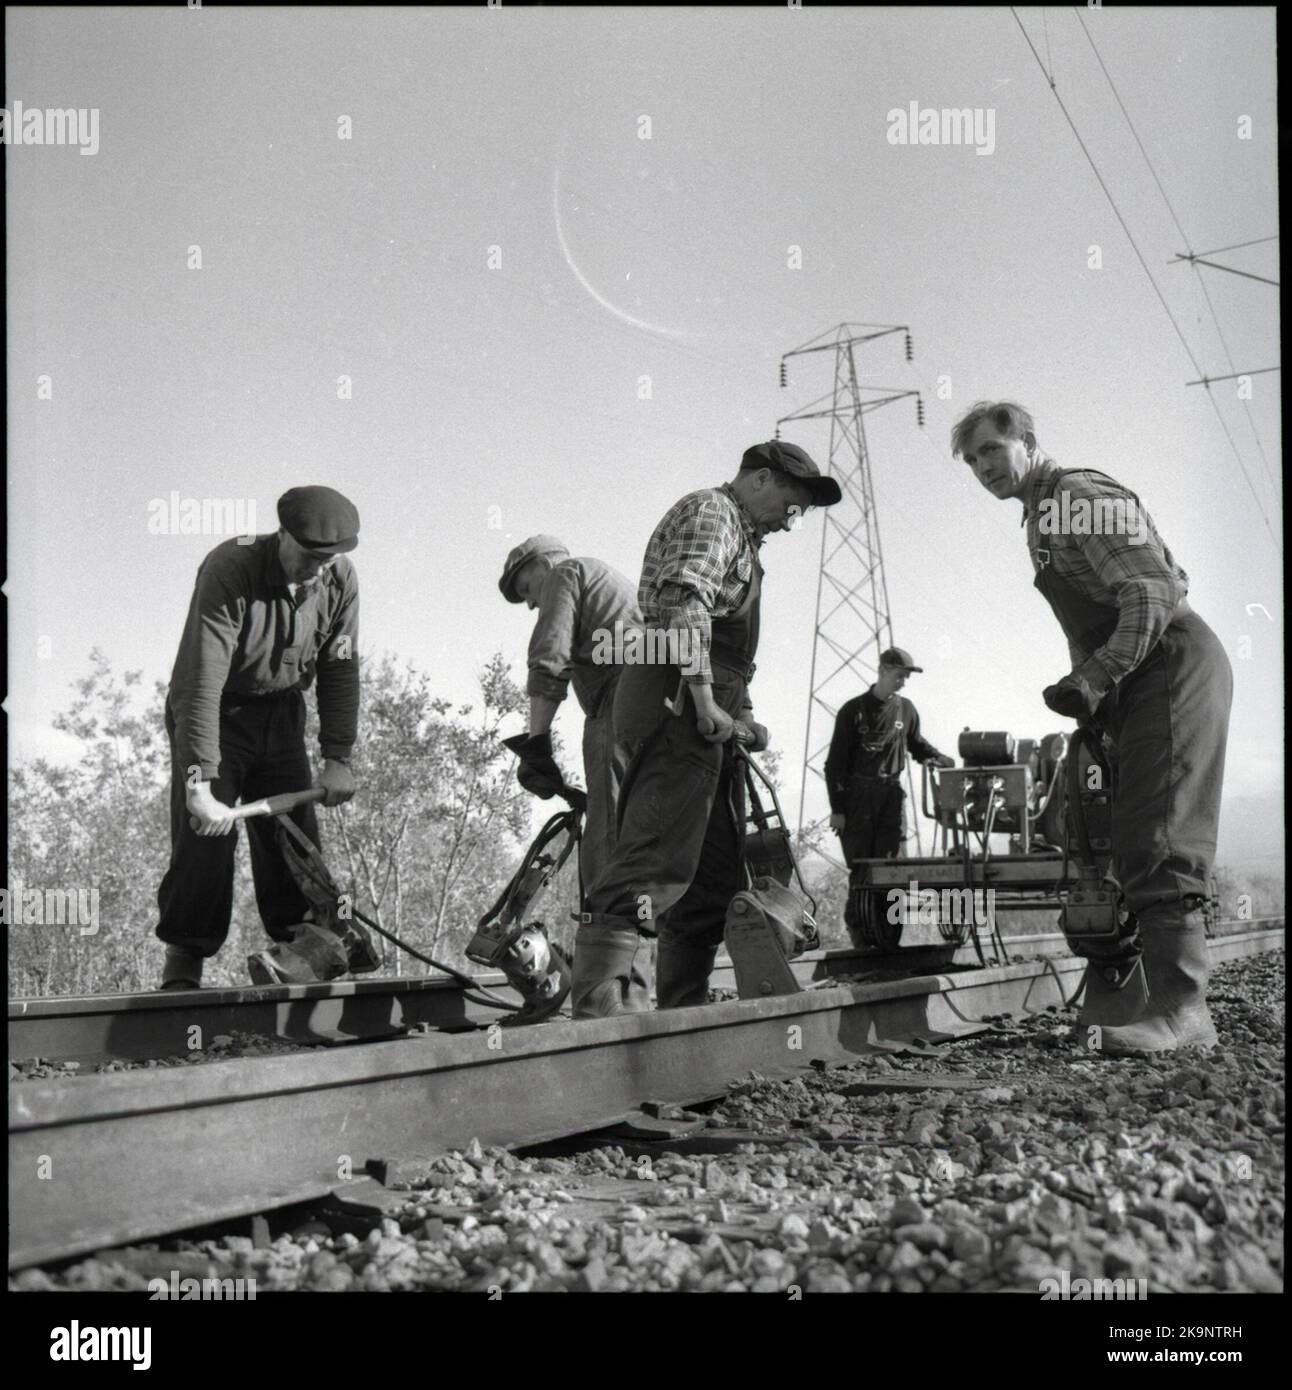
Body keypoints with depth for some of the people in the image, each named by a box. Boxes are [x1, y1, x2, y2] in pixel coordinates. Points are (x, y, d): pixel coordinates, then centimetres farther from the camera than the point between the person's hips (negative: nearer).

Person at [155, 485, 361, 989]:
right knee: (205, 833, -14)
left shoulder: (340, 580, -14)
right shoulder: (229, 570, -29)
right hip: (211, 714, -4)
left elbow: (340, 670, -4)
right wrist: (200, 781, -40)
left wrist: (338, 758, -9)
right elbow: (202, 681, -35)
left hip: (281, 712, 4)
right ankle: (183, 958, -3)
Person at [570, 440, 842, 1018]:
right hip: (679, 705, -11)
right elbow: (685, 600, -18)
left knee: (714, 872, 10)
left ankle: (683, 1007, 14)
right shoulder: (710, 511, 0)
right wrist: (704, 697, -23)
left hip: (704, 715, 11)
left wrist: (742, 712, 21)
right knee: (658, 859, -20)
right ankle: (601, 1001, -27)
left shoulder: (740, 537, 32)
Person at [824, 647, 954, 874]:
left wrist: (940, 760, 2)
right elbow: (835, 762, -2)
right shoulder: (854, 710, -3)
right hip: (858, 795, -3)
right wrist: (837, 808, -6)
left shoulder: (906, 709, 8)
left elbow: (917, 745, 24)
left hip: (891, 795, 3)